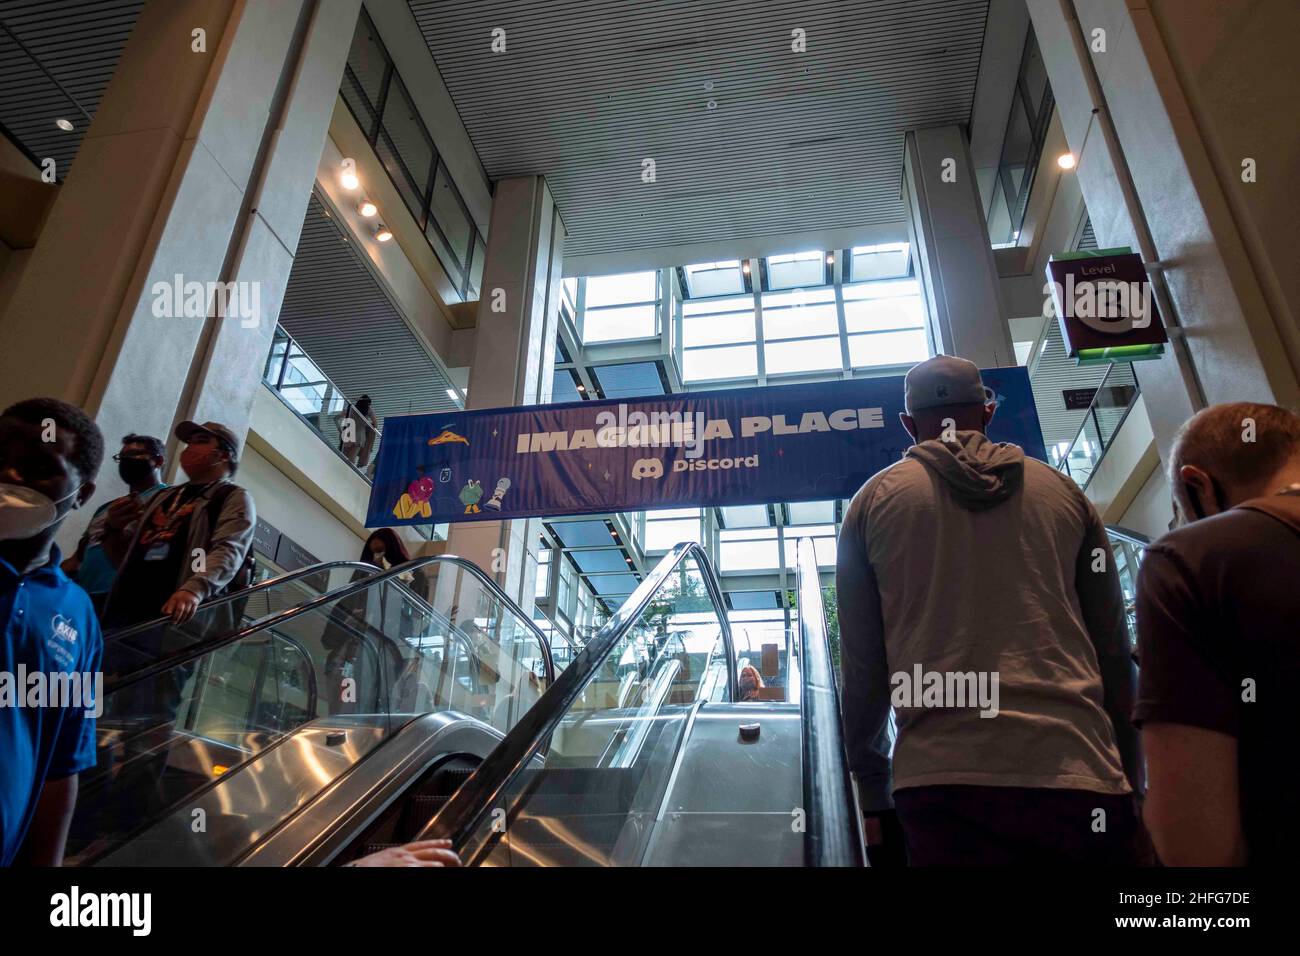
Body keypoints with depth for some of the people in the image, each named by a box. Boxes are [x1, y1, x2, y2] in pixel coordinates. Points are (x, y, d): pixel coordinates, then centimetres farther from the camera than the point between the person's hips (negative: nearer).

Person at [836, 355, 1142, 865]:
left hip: (943, 781, -2)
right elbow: (1112, 654, 12)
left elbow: (862, 664, 6)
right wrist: (1128, 784, 21)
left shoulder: (875, 499, 8)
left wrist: (873, 794, 14)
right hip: (1078, 773, 3)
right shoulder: (1062, 491, 13)